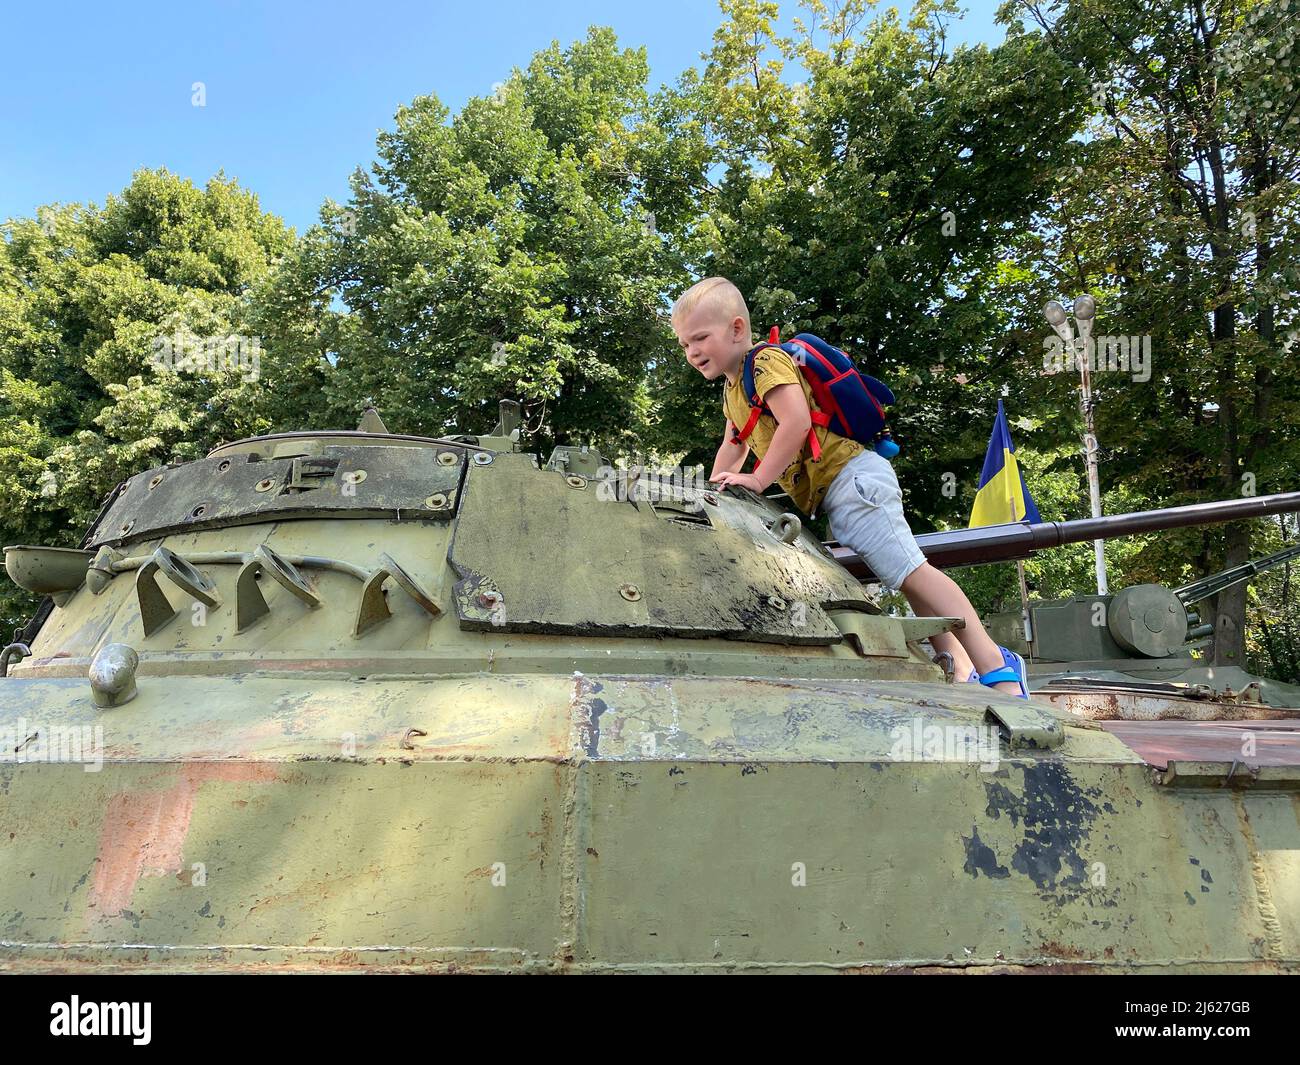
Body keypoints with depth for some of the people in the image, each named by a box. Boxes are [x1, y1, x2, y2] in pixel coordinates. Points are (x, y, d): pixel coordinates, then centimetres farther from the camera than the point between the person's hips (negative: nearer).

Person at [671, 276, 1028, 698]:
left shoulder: (767, 362, -11)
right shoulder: (732, 389, 20)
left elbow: (796, 422, -25)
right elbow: (733, 446, 29)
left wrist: (759, 478, -23)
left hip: (851, 478, -11)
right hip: (827, 494, 11)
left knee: (911, 572, -15)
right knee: (908, 578, 9)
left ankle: (994, 663, -14)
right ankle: (958, 665, 14)